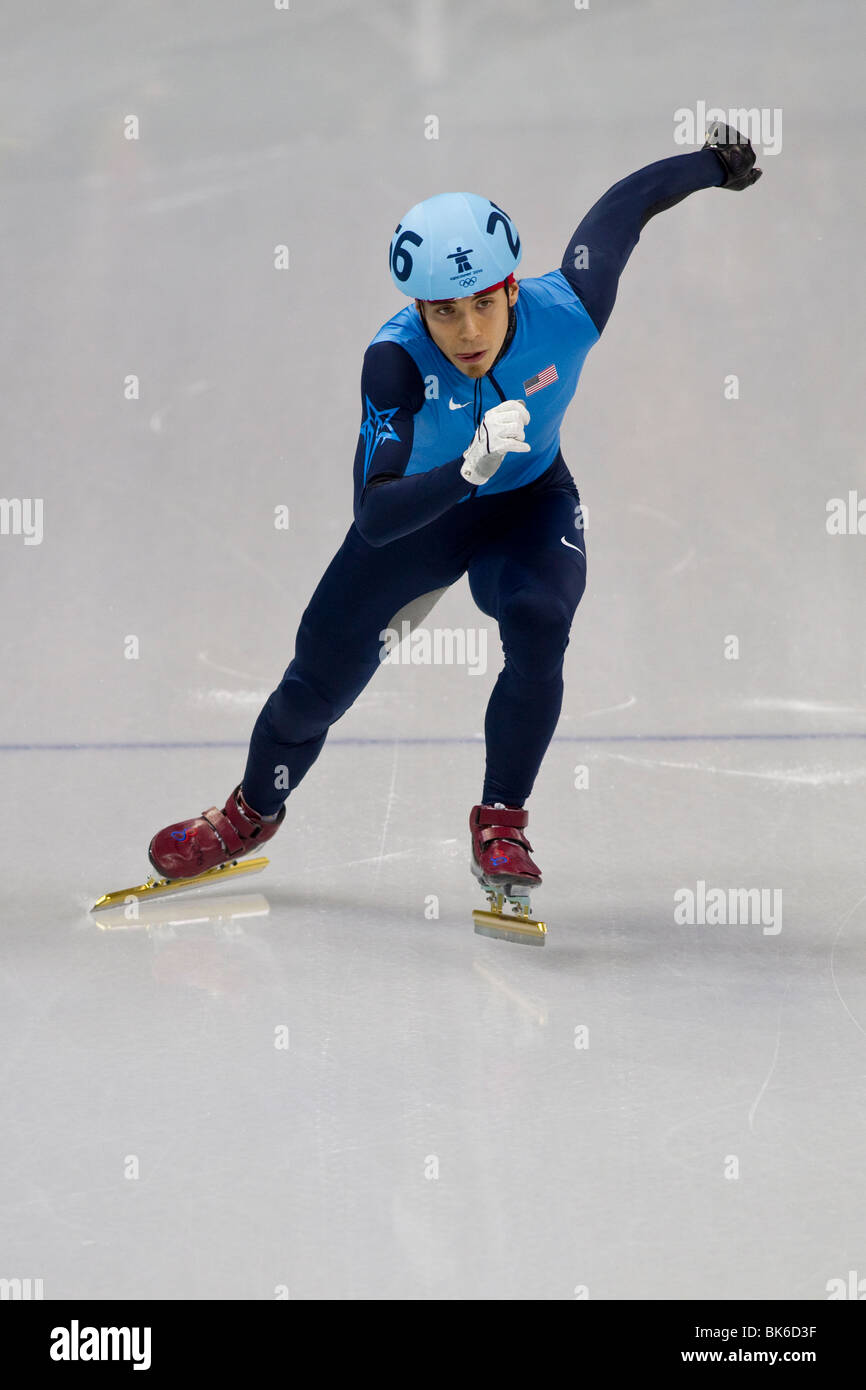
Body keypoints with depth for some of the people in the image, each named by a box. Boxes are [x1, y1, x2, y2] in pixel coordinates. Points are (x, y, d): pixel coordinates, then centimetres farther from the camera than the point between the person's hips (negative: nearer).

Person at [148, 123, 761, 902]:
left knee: (538, 626, -28)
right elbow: (373, 519, -44)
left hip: (531, 504, 1)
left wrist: (715, 162, 5)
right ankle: (254, 813, 36)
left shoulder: (565, 312, -32)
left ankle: (501, 823, -9)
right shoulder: (396, 359, -37)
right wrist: (469, 470, -60)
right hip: (419, 508, -1)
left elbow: (628, 203, -12)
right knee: (325, 670, 5)